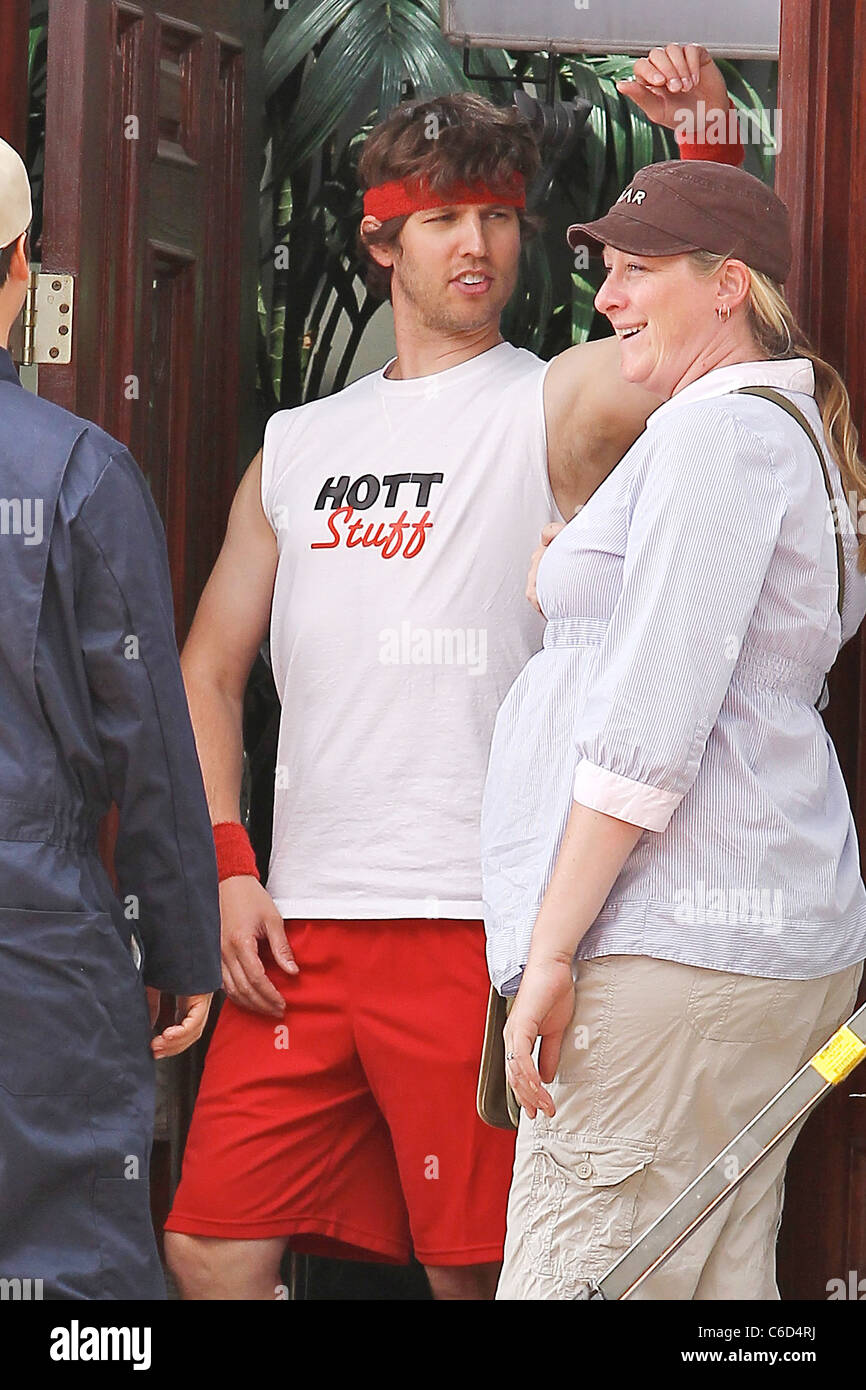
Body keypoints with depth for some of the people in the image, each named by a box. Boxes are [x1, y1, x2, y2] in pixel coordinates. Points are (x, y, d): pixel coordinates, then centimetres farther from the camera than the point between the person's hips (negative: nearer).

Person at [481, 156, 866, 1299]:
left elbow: (647, 731, -17)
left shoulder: (719, 434, -11)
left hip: (676, 948, -11)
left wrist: (552, 950, -17)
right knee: (723, 1285, 9)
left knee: (573, 1282, -12)